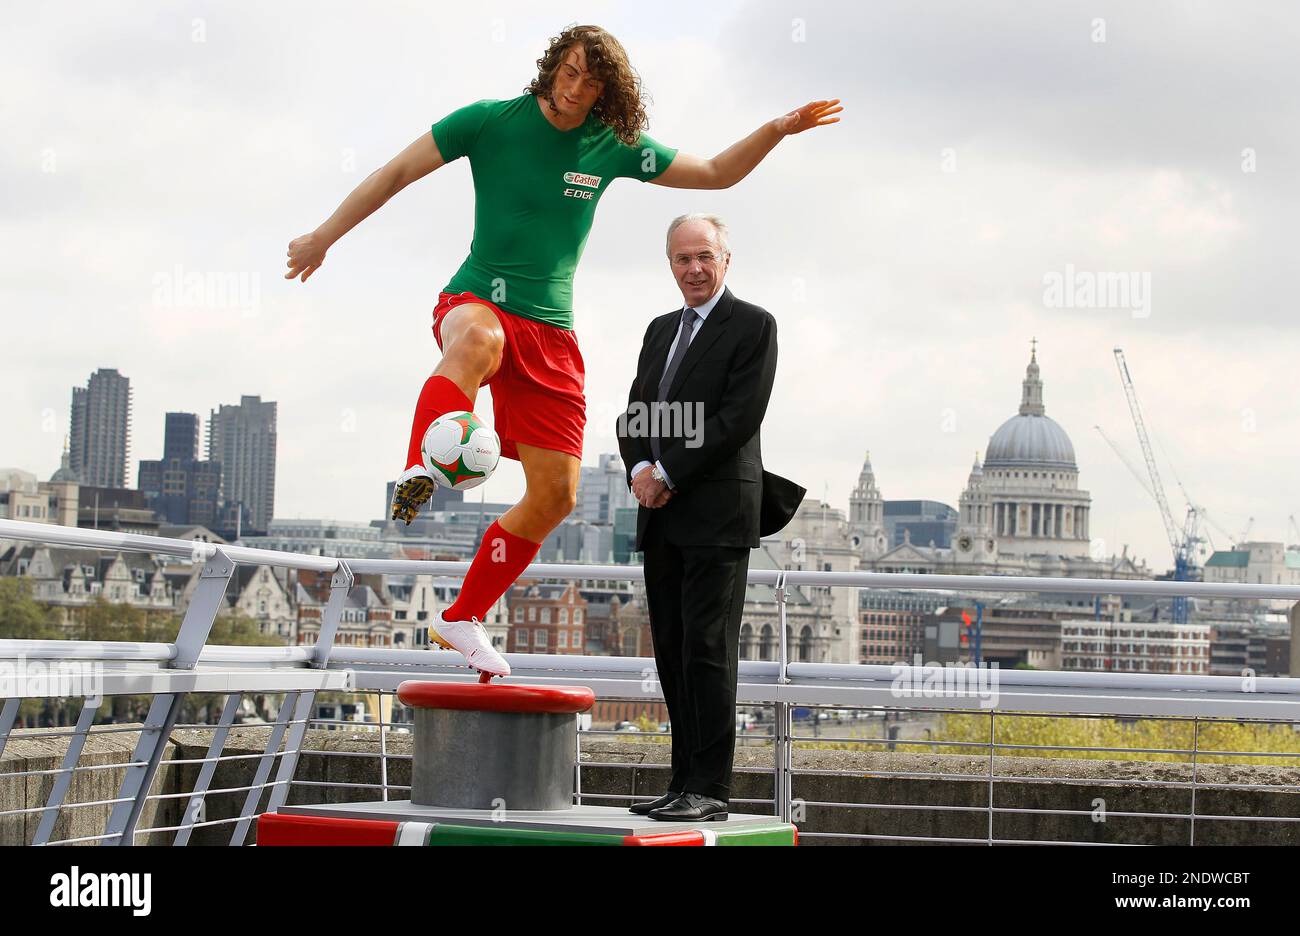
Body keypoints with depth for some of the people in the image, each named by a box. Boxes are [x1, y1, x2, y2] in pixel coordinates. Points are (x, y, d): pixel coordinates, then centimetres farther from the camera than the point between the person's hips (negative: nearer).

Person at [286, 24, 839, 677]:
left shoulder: (613, 146, 6)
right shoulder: (491, 121, -3)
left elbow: (717, 173, 15)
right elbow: (399, 171, 2)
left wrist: (777, 130, 0)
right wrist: (324, 237, 2)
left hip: (551, 331, 4)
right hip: (478, 301, -4)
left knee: (556, 494, -2)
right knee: (480, 341, -44)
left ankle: (462, 618, 14)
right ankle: (417, 477, -54)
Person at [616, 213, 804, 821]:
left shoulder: (752, 325, -2)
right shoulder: (660, 331, 20)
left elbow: (740, 417, -12)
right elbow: (634, 413, 15)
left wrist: (668, 473, -12)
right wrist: (640, 468, -6)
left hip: (717, 514, -7)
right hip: (661, 518, 7)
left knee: (708, 649, -8)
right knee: (671, 651, 7)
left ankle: (711, 788, -6)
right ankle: (685, 782, 13)